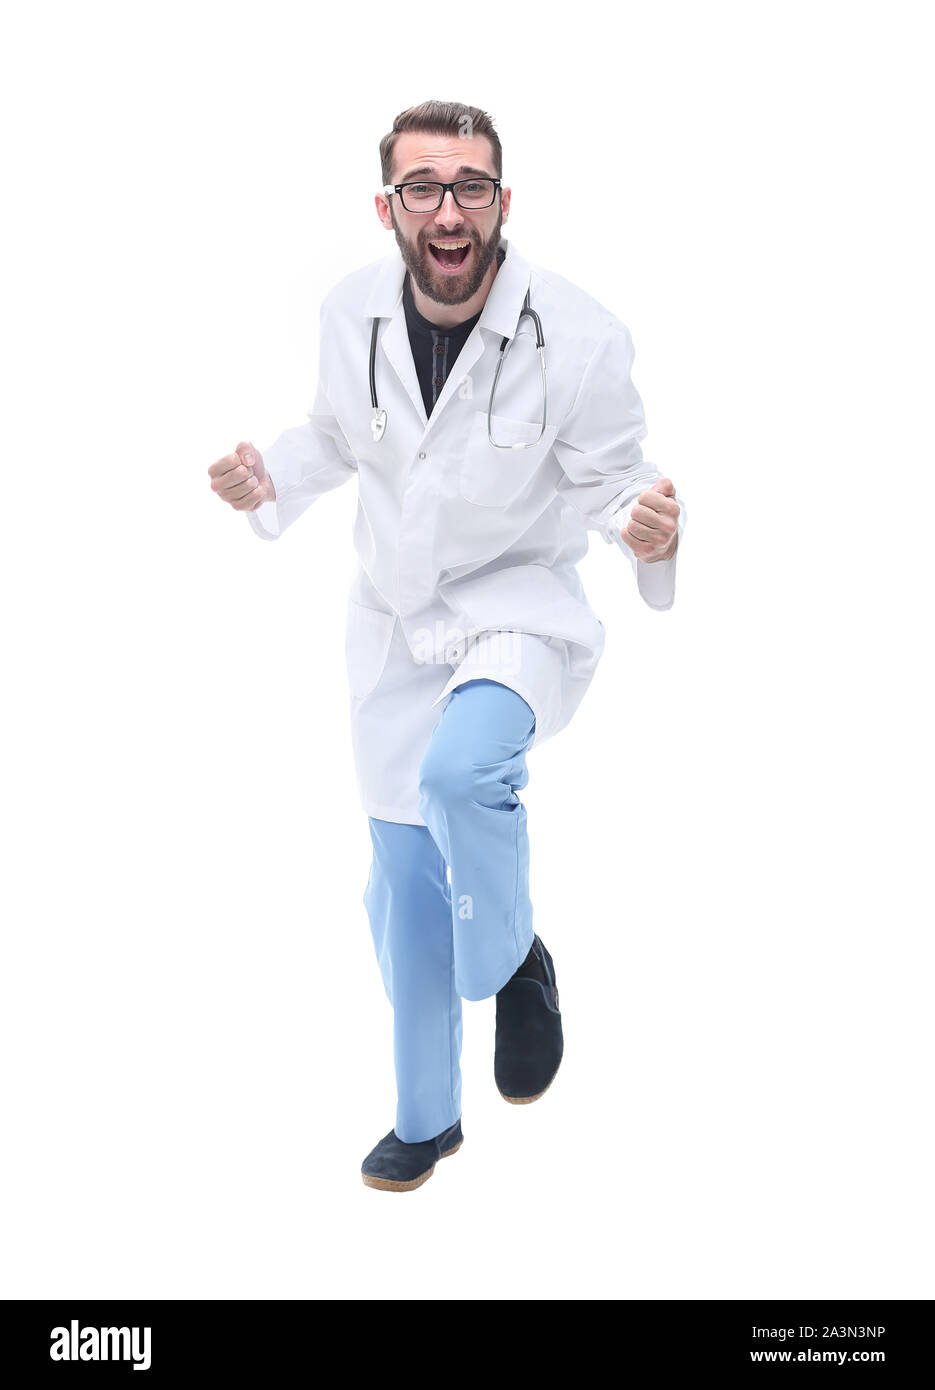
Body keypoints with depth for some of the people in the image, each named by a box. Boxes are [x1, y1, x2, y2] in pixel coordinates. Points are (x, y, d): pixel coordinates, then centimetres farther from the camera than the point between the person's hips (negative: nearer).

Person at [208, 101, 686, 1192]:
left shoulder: (581, 338, -20)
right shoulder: (352, 313, -9)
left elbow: (607, 479, -8)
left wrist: (648, 528, -31)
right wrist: (271, 480, -9)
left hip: (519, 609, -4)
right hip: (394, 623, 4)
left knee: (463, 769, -37)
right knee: (402, 893, 13)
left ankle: (515, 962, -4)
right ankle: (427, 1120, 35)